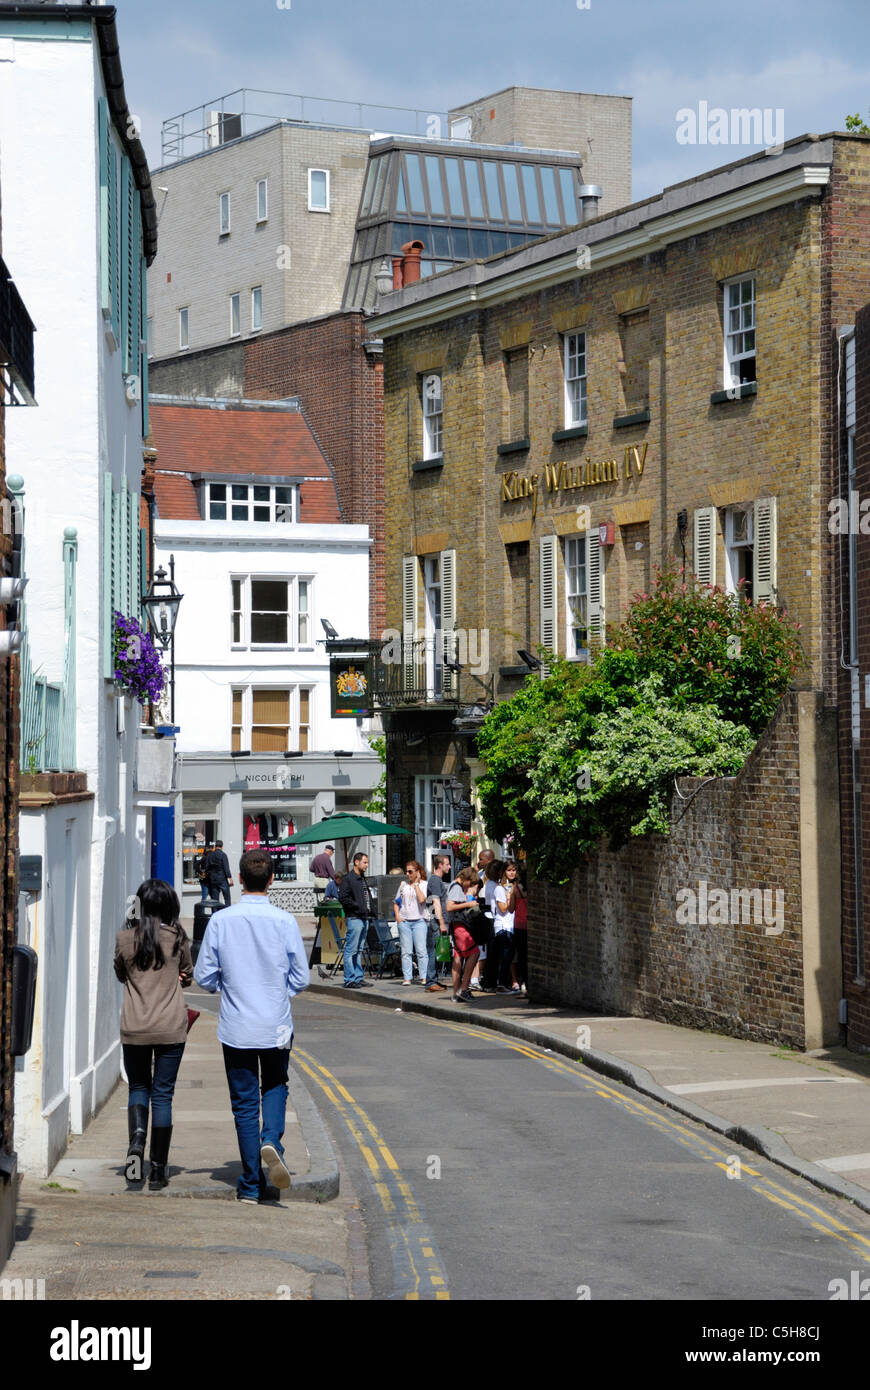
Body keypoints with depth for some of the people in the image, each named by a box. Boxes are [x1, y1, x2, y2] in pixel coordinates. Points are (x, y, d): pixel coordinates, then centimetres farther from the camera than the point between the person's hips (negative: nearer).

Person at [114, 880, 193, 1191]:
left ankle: (137, 1136, -12)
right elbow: (187, 976, 10)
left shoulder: (125, 938, -3)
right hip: (171, 1027, 0)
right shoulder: (177, 938, -4)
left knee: (138, 1087, 17)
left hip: (134, 1028, 1)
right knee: (162, 1094, 6)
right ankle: (158, 1170, 6)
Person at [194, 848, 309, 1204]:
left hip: (236, 1028, 0)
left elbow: (204, 977, -4)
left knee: (245, 1102, 9)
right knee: (275, 1088, 22)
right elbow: (300, 979, -3)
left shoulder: (220, 921, -9)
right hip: (276, 1027, 0)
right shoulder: (285, 922, -9)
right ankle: (271, 1141, -7)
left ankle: (252, 1184, 10)